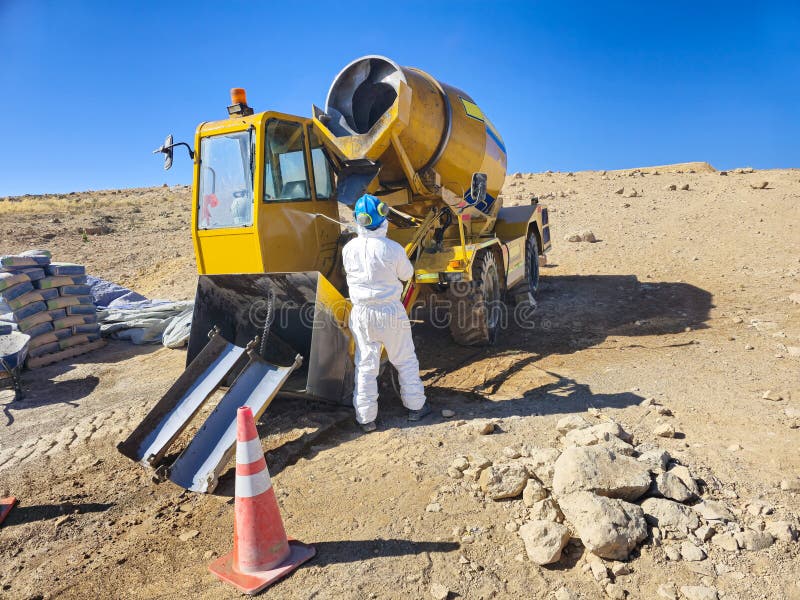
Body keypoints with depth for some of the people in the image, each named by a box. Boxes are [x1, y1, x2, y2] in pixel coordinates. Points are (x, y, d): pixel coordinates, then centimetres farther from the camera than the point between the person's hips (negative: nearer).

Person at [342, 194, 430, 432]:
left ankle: (366, 418, 16)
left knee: (365, 365, 11)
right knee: (405, 360, 16)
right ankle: (415, 407, 27)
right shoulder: (393, 249, -16)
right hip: (390, 312, -2)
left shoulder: (349, 249, -8)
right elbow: (407, 274, 0)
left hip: (362, 314, 2)